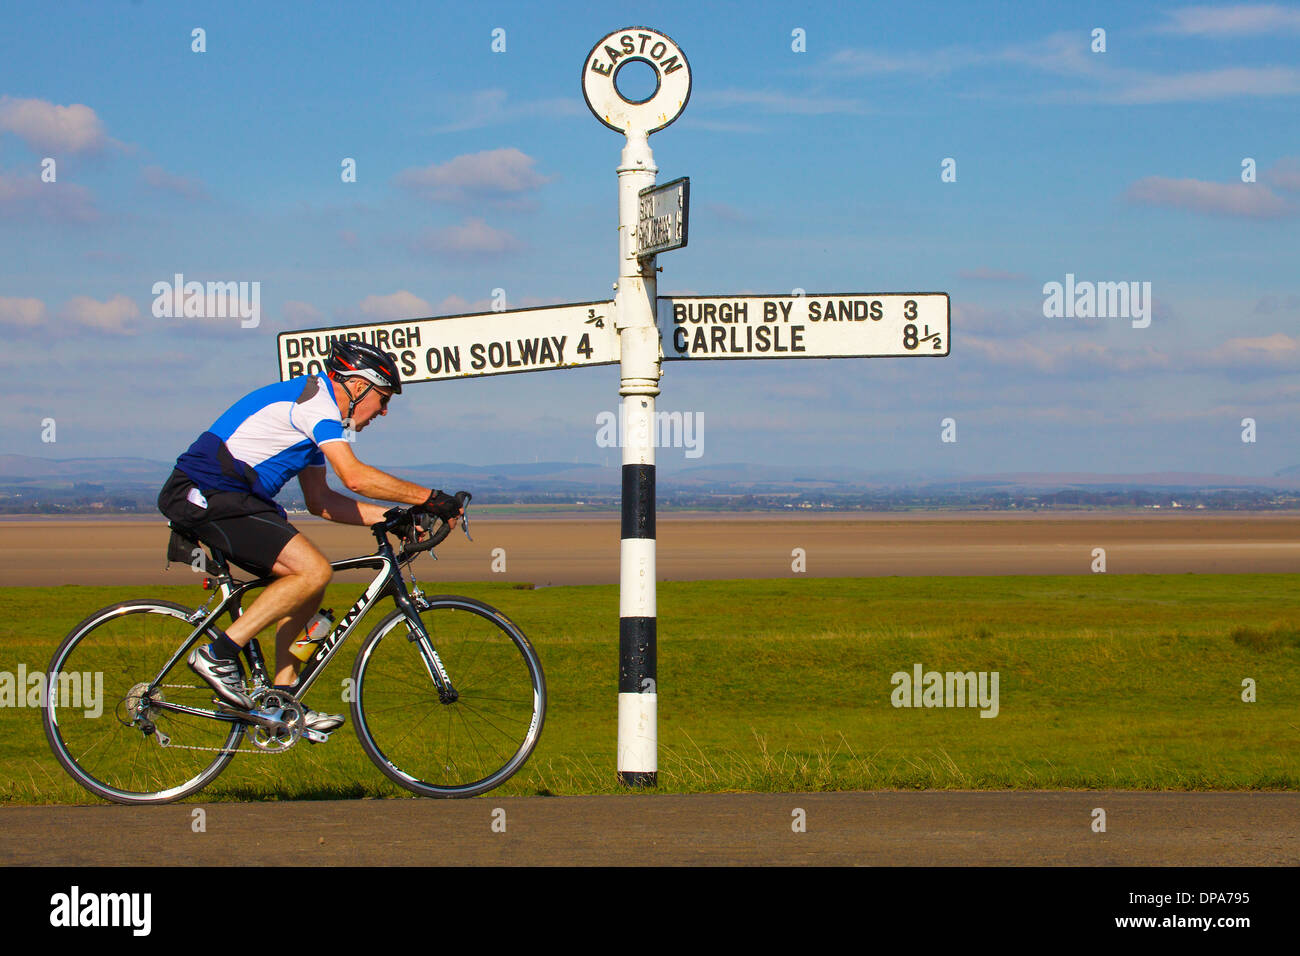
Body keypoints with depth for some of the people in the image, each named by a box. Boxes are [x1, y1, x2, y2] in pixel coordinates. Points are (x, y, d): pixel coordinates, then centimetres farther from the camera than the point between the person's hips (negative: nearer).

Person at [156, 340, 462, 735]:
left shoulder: (312, 406, 21)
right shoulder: (316, 400, -11)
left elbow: (321, 501, 22)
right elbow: (356, 476, -22)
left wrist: (391, 516, 14)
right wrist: (430, 498, -16)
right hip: (208, 495, -11)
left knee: (307, 582, 10)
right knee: (314, 571, -18)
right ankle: (218, 655, -14)